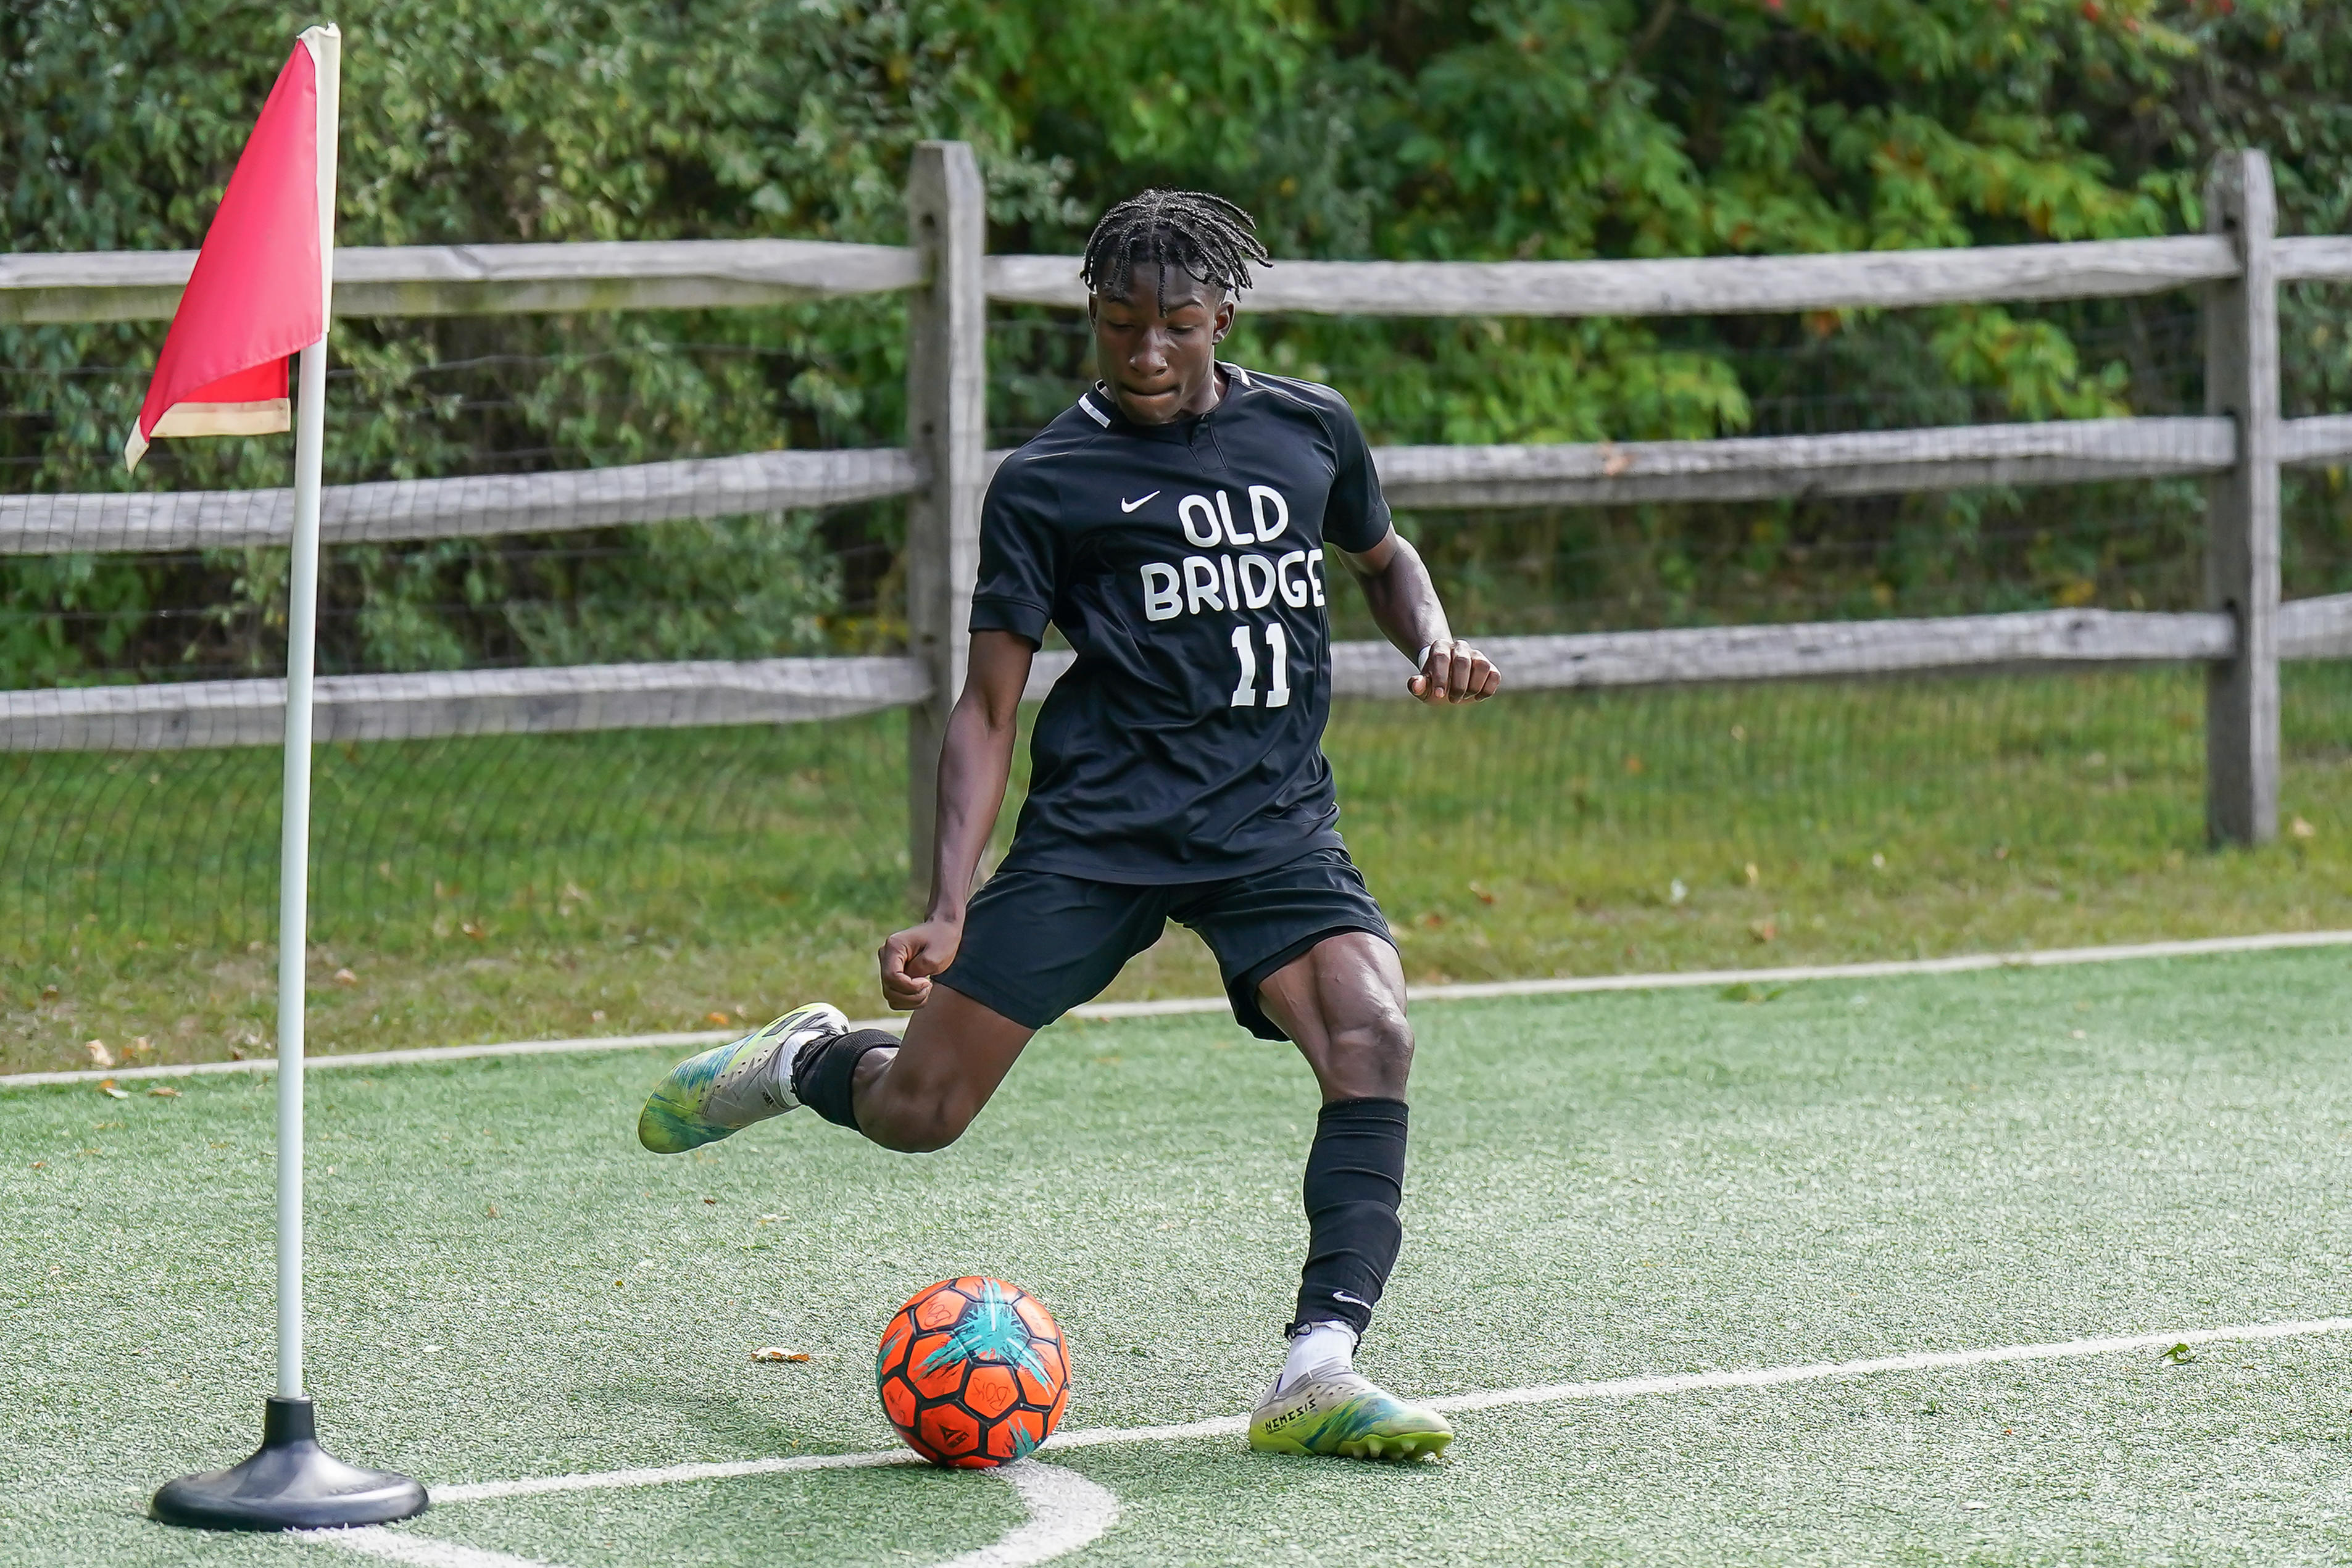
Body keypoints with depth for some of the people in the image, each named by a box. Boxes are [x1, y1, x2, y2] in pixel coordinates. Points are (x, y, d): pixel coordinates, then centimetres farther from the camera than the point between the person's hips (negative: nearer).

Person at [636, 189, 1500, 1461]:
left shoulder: (1309, 431, 8)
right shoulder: (1046, 482, -1)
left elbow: (1382, 556, 29)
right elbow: (987, 709, -1)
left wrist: (1433, 646, 6)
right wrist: (948, 908, -11)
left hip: (1275, 824, 2)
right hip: (1097, 825, -2)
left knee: (1371, 1037, -27)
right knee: (916, 1112, -4)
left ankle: (1317, 1373, -28)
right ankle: (805, 1061, 33)